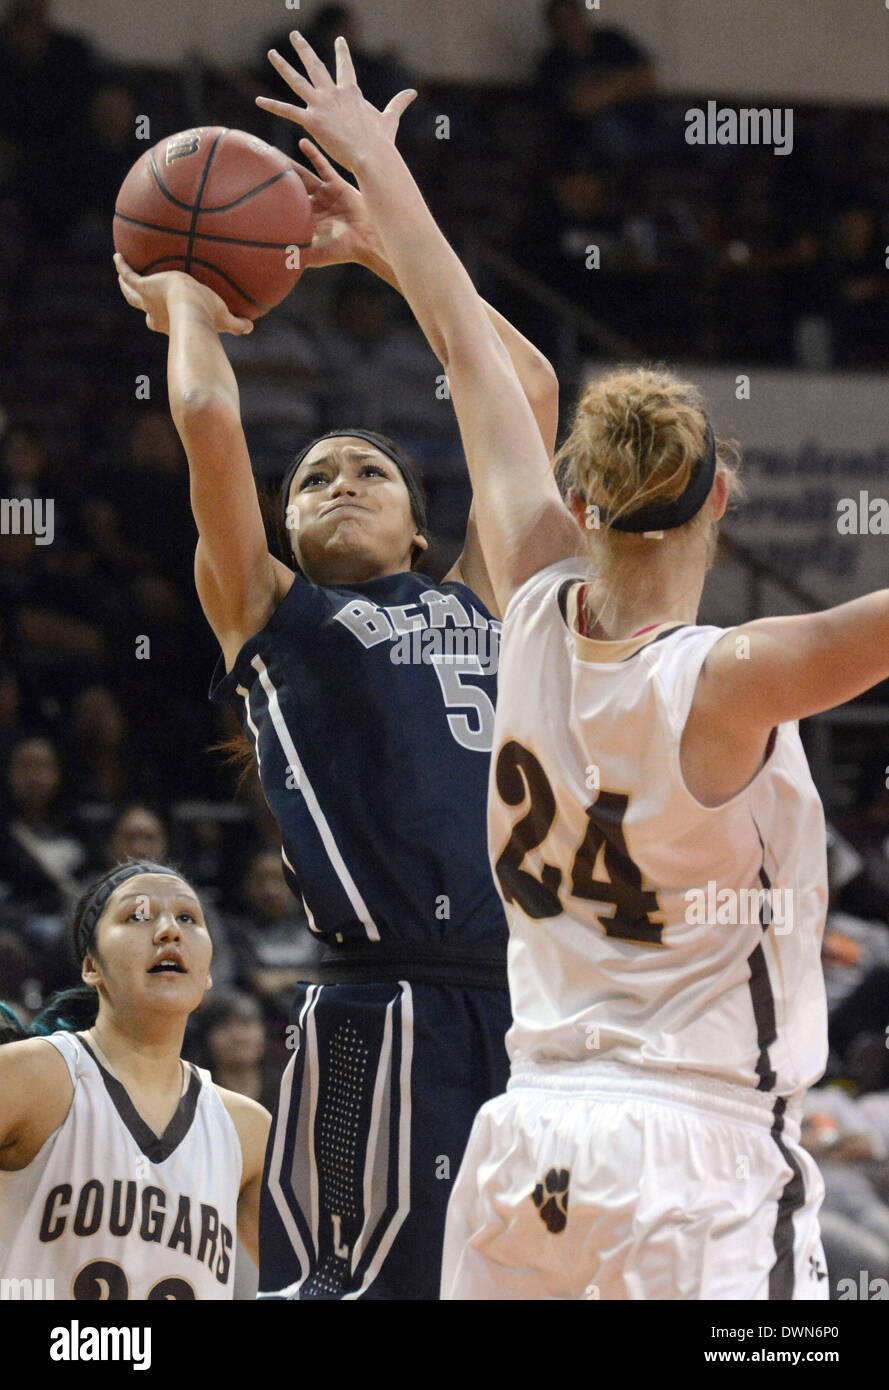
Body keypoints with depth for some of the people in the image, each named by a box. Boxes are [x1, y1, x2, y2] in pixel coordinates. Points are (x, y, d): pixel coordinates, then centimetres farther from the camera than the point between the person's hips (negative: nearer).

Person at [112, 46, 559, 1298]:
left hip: (536, 996, 5)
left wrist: (384, 244, 28)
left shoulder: (477, 605, 23)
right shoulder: (266, 614, 12)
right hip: (388, 1005, -5)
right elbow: (208, 419, 2)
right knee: (346, 1280, -10)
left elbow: (528, 393, 25)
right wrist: (187, 307, 21)